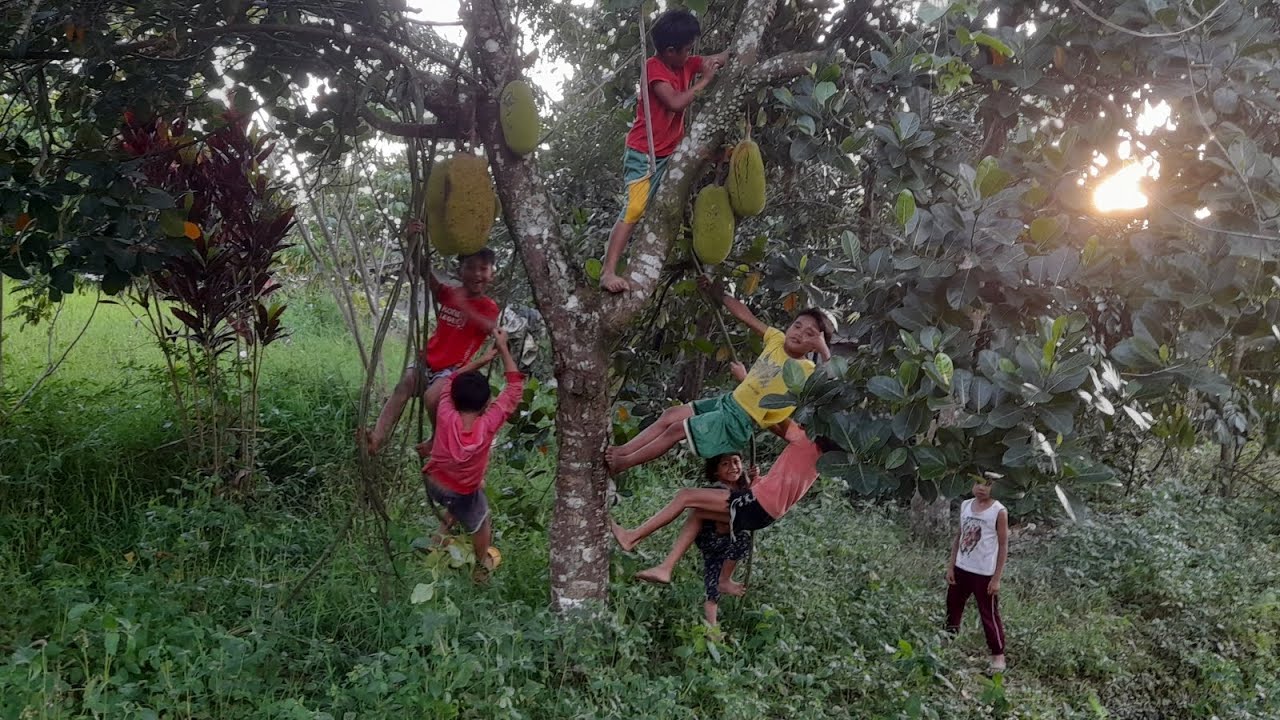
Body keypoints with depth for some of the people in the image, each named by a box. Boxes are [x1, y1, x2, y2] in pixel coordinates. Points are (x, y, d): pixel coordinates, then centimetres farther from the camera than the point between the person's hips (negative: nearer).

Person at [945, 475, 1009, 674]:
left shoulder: (999, 511, -12)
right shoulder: (965, 505, 4)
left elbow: (1003, 545, -10)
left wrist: (997, 577, -12)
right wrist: (951, 566, 7)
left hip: (984, 574, -6)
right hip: (961, 569, 6)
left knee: (989, 615, 3)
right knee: (952, 610, 16)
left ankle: (998, 655, 16)